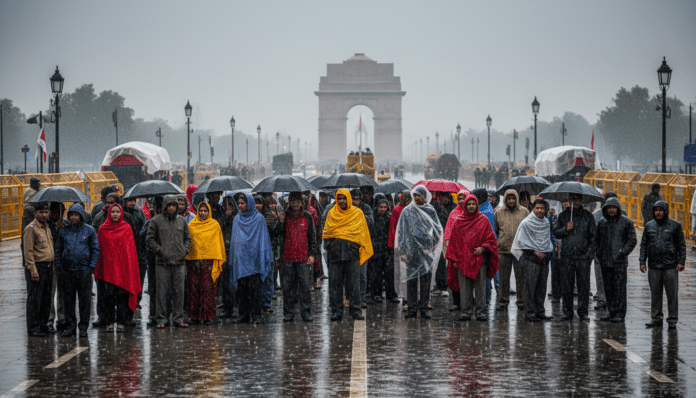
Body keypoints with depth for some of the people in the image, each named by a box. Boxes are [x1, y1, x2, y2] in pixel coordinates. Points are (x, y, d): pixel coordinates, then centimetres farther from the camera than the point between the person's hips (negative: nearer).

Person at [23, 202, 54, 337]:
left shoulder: (47, 227, 16)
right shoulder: (31, 229, -10)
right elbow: (28, 251, -14)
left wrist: (52, 266, 17)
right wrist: (33, 271, -19)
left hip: (48, 268, 8)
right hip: (37, 267, -8)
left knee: (46, 299, 12)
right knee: (34, 299, -4)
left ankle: (43, 324, 21)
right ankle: (33, 327, 0)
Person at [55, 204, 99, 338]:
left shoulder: (89, 230, 4)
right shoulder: (64, 231, 10)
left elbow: (95, 249, 4)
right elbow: (58, 250, 13)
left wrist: (91, 266, -4)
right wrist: (59, 266, 4)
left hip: (84, 270, -2)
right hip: (67, 271, 2)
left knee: (85, 299, 0)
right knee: (68, 300, 4)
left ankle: (83, 327, 7)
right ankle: (70, 326, 12)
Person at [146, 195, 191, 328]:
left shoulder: (182, 221, 12)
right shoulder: (156, 221, 2)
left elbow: (187, 238, 20)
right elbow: (150, 239, 1)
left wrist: (184, 251, 5)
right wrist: (160, 251, -8)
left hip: (179, 262, 3)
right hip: (162, 262, -3)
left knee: (179, 292, 4)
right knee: (162, 292, -2)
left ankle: (178, 318, 12)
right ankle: (161, 319, 4)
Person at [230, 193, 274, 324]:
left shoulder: (259, 218, 0)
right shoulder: (237, 220, 13)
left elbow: (263, 239, -1)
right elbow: (234, 240, 17)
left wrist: (264, 258, -7)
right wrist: (232, 260, 12)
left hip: (253, 258, -4)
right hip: (240, 258, 4)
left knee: (255, 288, -7)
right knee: (241, 288, 3)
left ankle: (256, 315, -3)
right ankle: (244, 315, 8)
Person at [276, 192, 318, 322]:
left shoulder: (308, 217, 7)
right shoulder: (284, 216, 9)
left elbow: (312, 237, 9)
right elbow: (279, 235, 6)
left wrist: (312, 254, 1)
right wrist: (281, 222, -10)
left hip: (304, 257, -1)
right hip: (287, 257, 1)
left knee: (305, 286, -3)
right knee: (287, 287, 2)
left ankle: (306, 313, 3)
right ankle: (288, 313, 9)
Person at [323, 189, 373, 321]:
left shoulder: (357, 213, 10)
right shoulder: (332, 213, 14)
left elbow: (362, 232, 10)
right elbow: (326, 232, 17)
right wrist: (328, 245, 1)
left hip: (352, 251, -1)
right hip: (335, 252, 1)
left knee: (354, 282, -2)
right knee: (335, 282, 0)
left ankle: (356, 310, 4)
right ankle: (336, 311, 5)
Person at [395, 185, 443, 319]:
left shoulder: (430, 210, 8)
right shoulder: (407, 211, 4)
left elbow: (438, 229, 14)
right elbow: (401, 231, 3)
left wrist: (433, 246, 0)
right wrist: (402, 251, -3)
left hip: (427, 249, 1)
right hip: (412, 250, -1)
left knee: (426, 279, 0)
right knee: (411, 279, 0)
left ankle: (424, 307, 6)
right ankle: (412, 308, 5)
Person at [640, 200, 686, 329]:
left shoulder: (675, 225, 1)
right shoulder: (649, 226, 9)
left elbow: (682, 245, 2)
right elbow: (644, 245, 12)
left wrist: (681, 262, -5)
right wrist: (642, 261, 5)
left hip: (670, 266, -3)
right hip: (654, 266, 3)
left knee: (672, 294, 0)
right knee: (655, 294, 7)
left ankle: (672, 320, 8)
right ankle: (656, 319, 15)